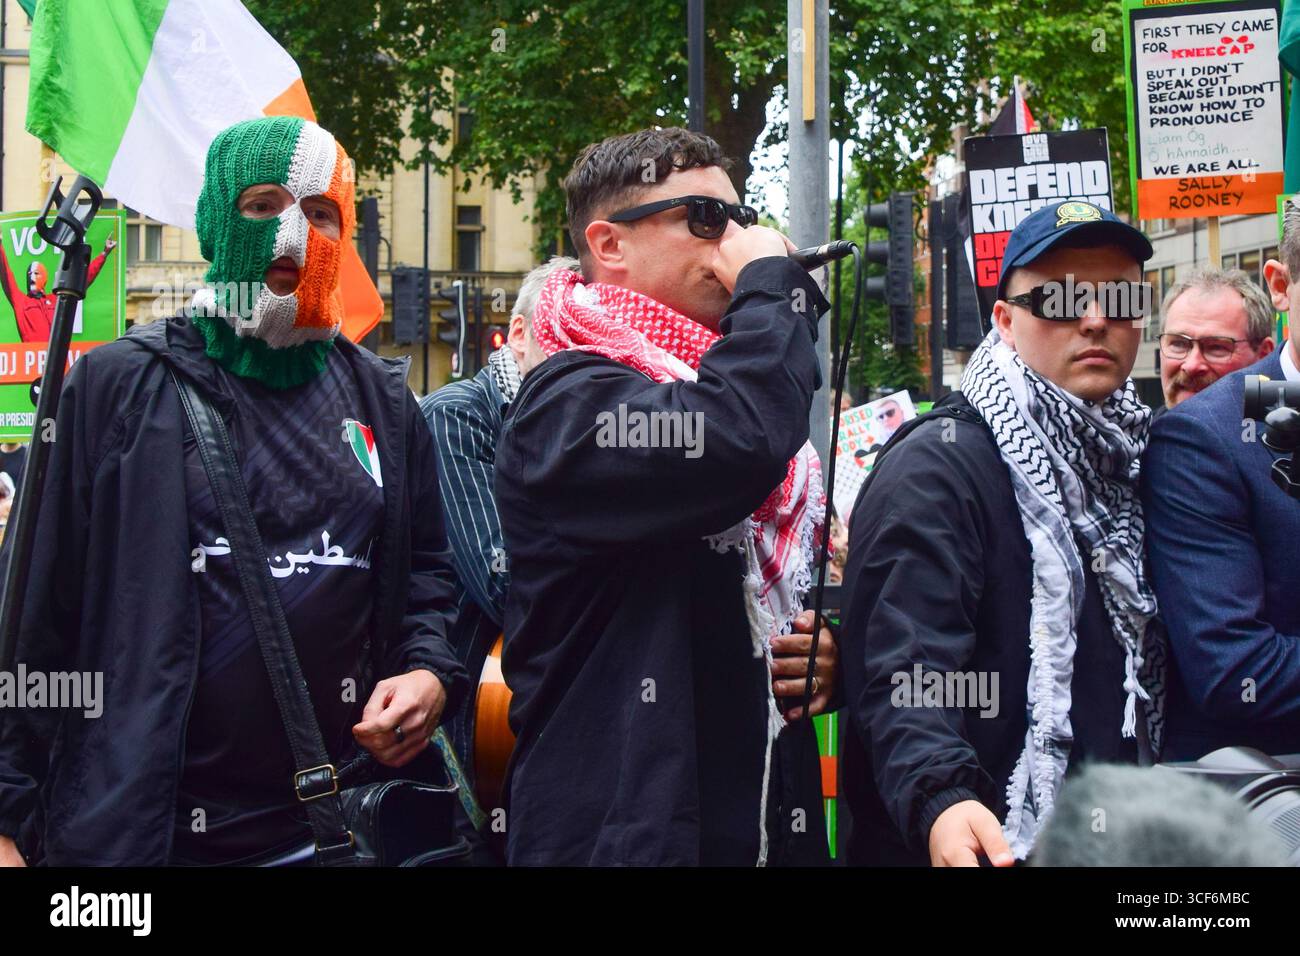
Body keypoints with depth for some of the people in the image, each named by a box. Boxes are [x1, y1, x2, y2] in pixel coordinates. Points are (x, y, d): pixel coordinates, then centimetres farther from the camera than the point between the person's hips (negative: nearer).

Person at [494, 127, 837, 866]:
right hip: (625, 837, -8)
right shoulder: (570, 402, -12)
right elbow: (738, 439, -33)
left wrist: (829, 653, 4)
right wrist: (772, 280, -15)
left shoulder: (718, 384, 15)